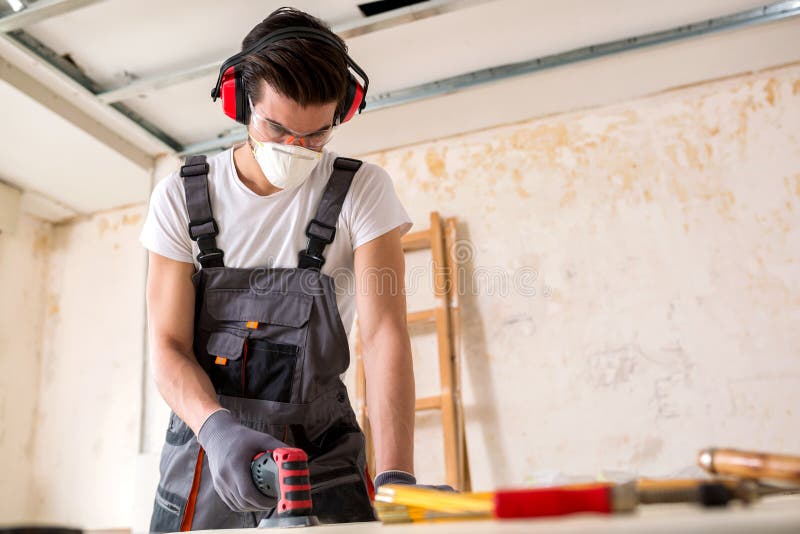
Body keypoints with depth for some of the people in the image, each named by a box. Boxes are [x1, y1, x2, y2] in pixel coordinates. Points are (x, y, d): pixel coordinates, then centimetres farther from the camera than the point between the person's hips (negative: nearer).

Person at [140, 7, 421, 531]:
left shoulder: (362, 191, -10)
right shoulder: (181, 196, -6)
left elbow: (385, 333, -19)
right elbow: (168, 345, -8)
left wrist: (395, 478, -30)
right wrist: (217, 428, -29)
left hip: (320, 447, -1)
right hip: (206, 446, 2)